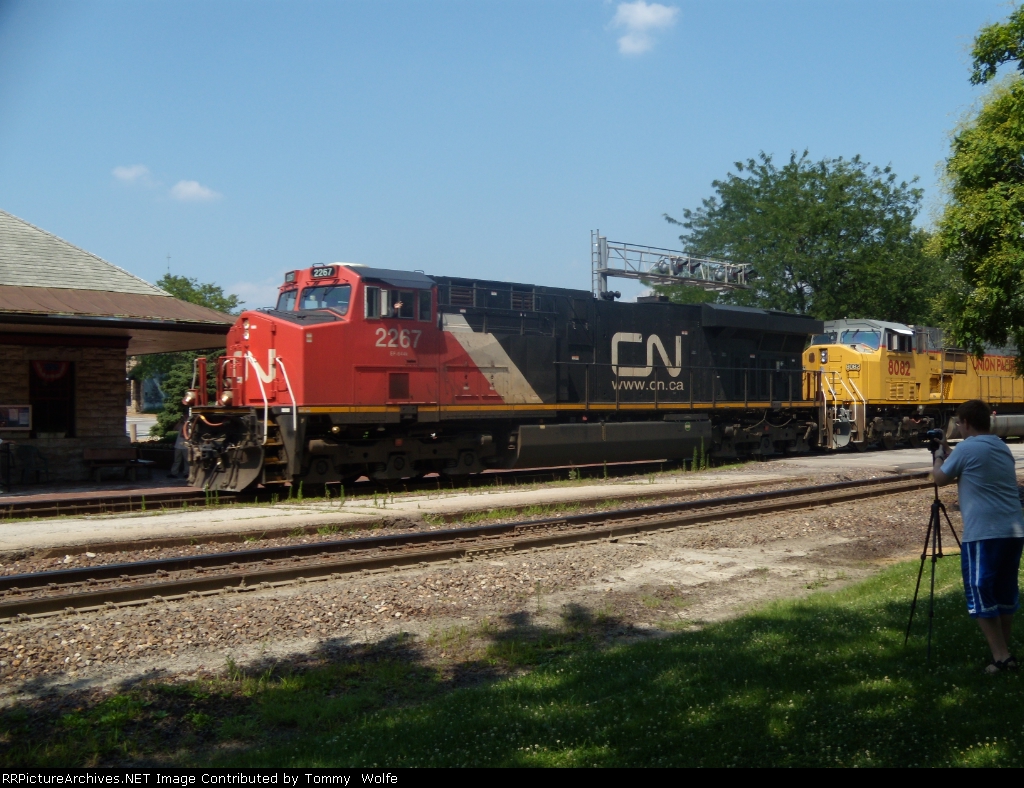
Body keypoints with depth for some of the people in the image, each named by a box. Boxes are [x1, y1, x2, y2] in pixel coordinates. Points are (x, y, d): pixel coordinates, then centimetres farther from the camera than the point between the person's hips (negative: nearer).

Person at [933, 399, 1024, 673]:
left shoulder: (966, 448, -9)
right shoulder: (1002, 447, 16)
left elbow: (940, 478, 3)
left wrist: (939, 457, 20)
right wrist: (951, 454, 32)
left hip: (984, 534, -8)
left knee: (980, 595, -1)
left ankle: (1001, 657, -4)